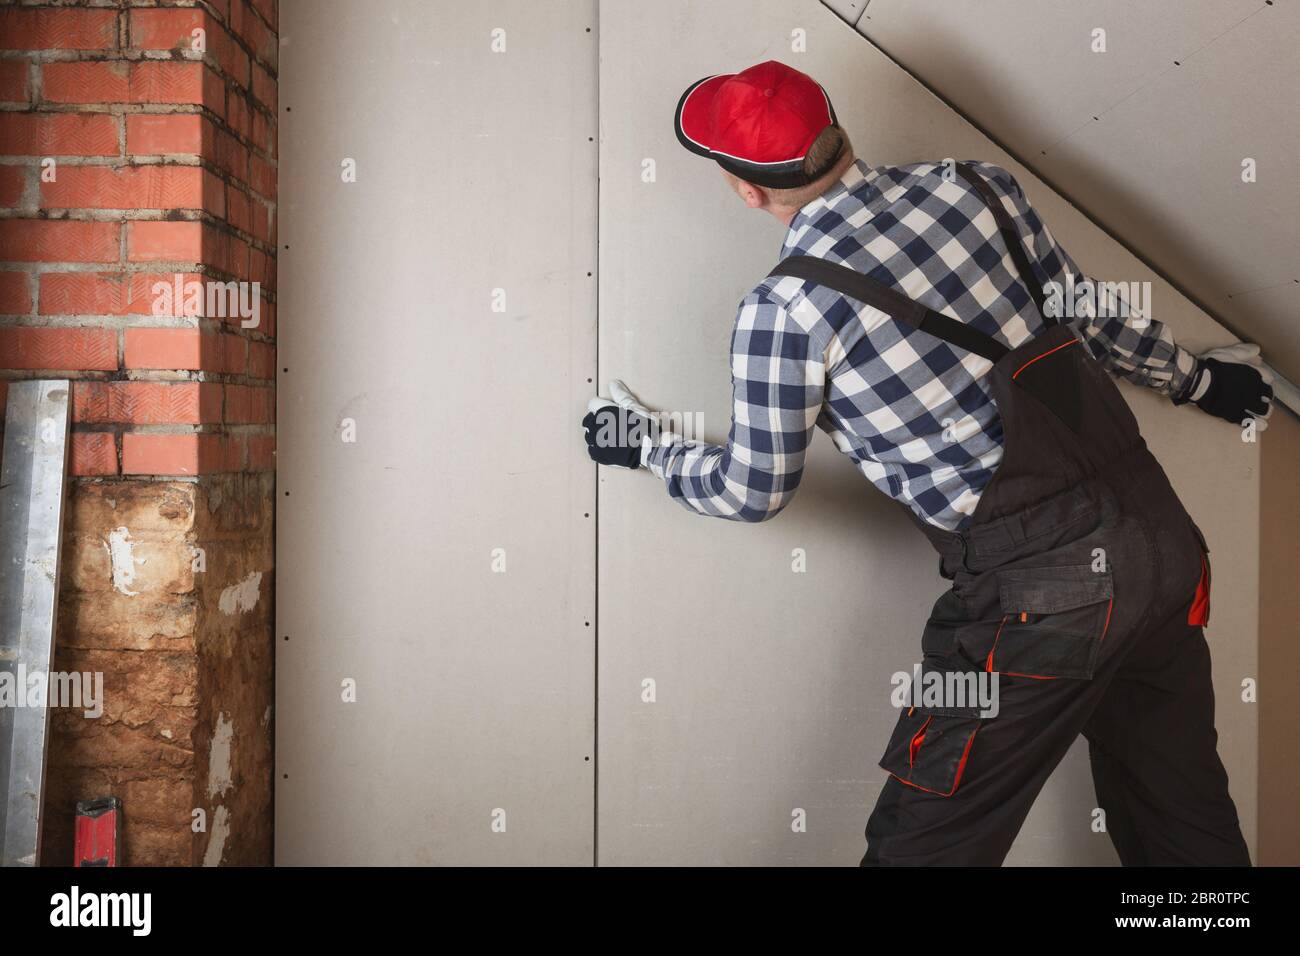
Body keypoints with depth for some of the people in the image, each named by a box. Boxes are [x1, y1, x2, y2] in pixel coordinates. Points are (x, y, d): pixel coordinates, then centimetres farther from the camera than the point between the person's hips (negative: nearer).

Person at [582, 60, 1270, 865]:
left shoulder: (782, 310, -11)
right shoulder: (977, 185, 4)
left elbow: (753, 493, 0)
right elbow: (1091, 313, 14)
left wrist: (645, 447, 18)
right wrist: (1196, 378, 32)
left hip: (1045, 592, -6)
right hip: (1165, 536, 7)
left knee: (925, 845, 12)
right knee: (1189, 819, 24)